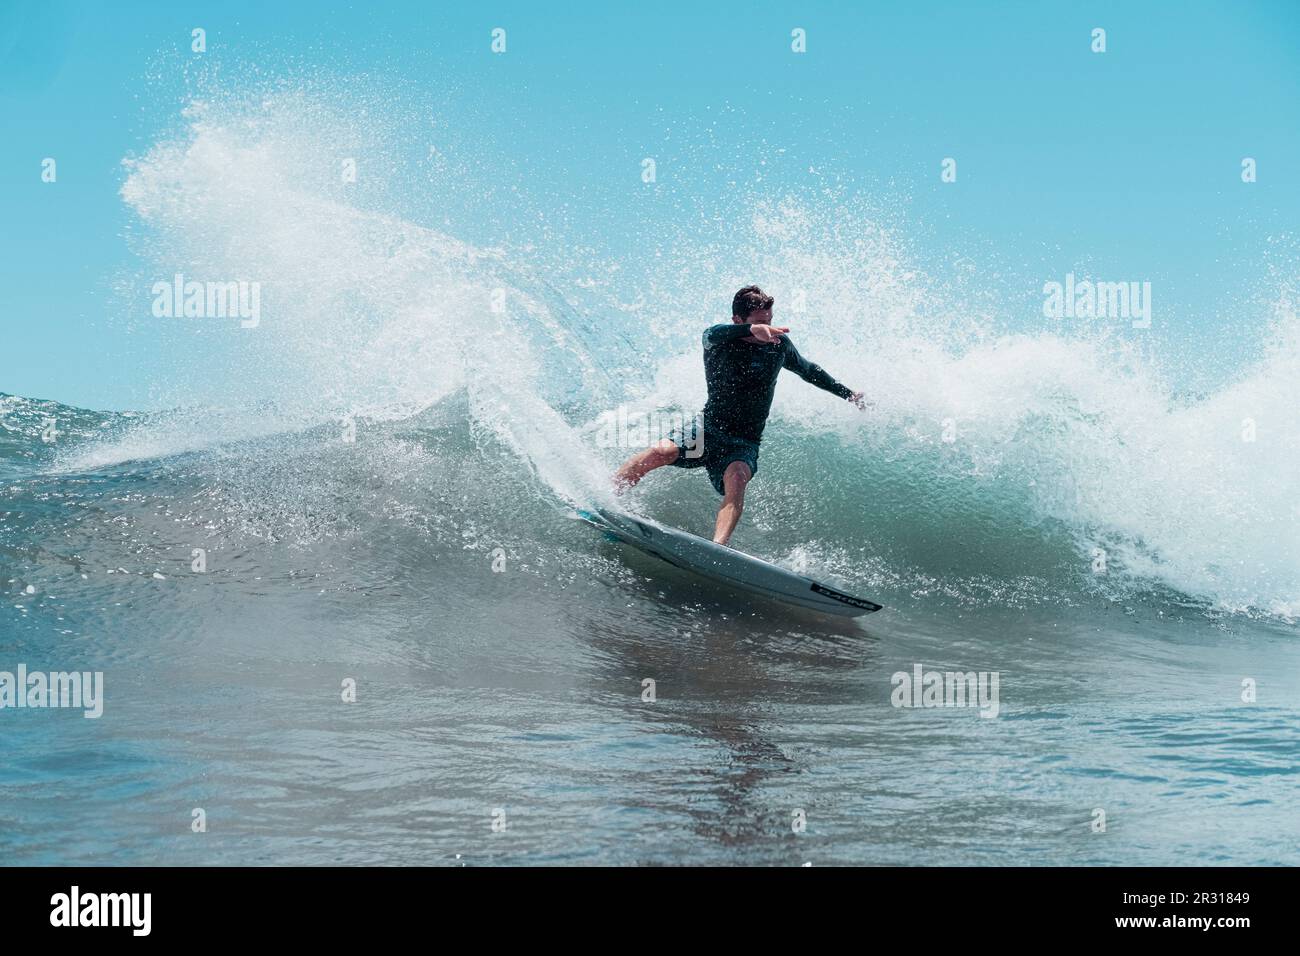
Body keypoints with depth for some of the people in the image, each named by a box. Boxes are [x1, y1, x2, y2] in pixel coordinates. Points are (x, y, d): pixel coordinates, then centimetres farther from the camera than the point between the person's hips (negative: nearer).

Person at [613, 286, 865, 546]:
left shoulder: (778, 344, 2)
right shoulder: (720, 342, -9)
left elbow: (808, 371, 22)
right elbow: (713, 334, -36)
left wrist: (848, 393, 27)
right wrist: (752, 329, -55)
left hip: (744, 445, 1)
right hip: (708, 430, -1)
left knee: (736, 477, -33)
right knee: (660, 452, -28)